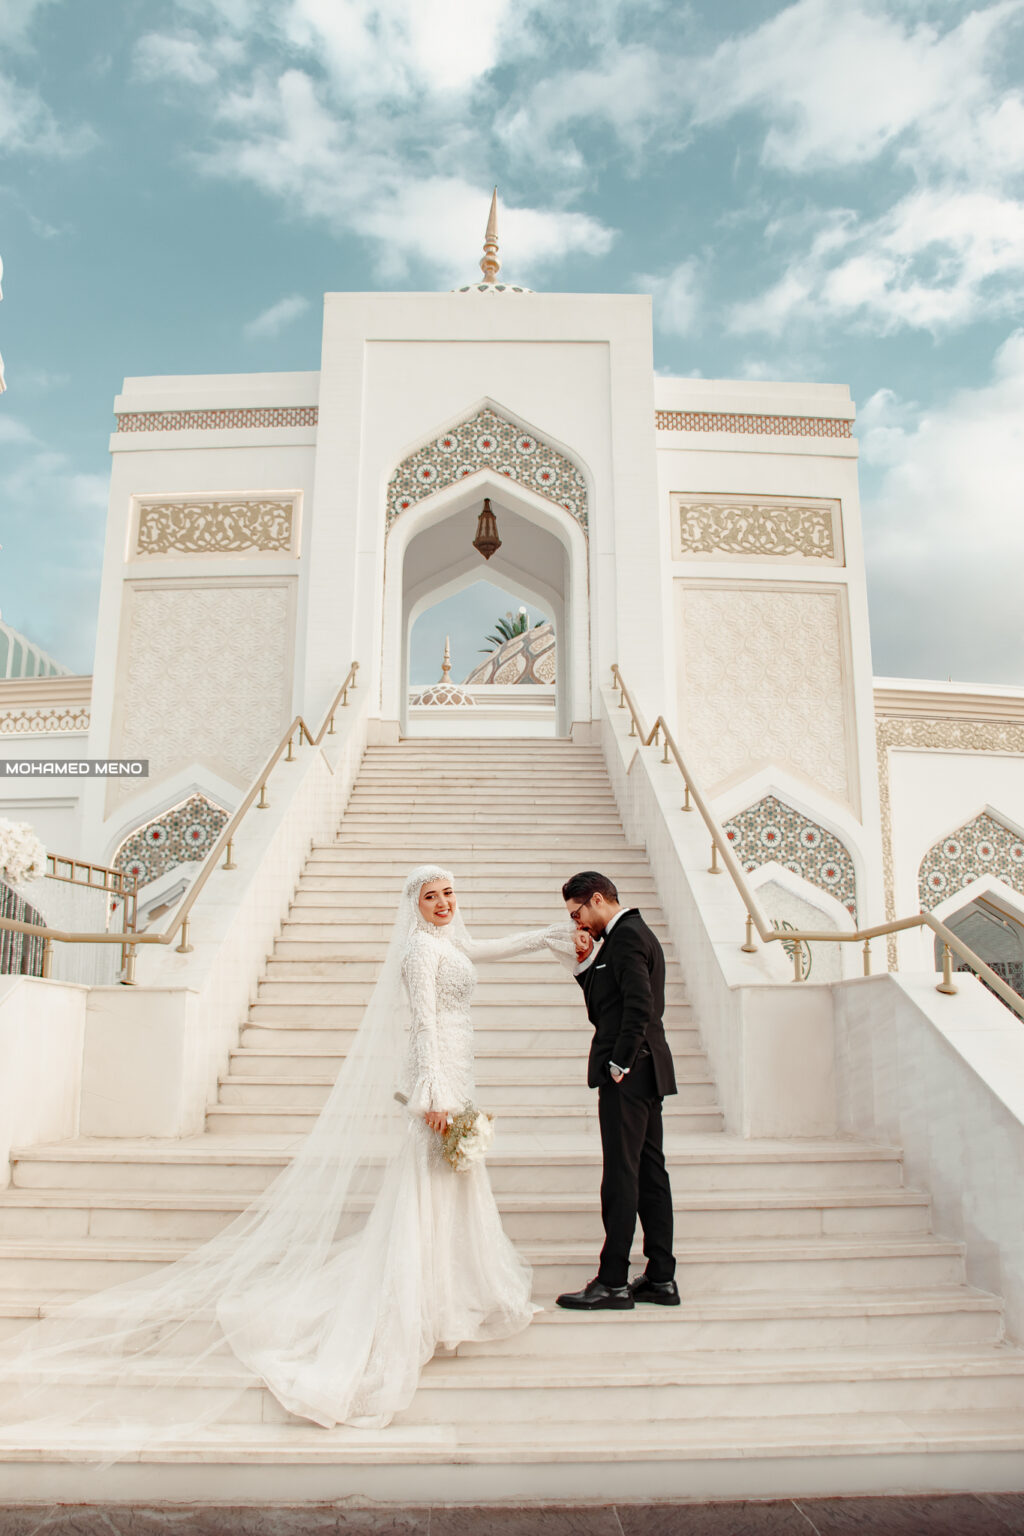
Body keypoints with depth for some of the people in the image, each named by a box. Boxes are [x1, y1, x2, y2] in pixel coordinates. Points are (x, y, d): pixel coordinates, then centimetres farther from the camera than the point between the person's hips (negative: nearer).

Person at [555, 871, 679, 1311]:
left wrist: (619, 1064, -17)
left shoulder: (625, 935, -13)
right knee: (649, 1171, 11)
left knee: (621, 1176, -5)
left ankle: (613, 1283, 2)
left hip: (628, 1075, -10)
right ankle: (661, 1278, 17)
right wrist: (586, 962, 5)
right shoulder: (635, 933, 18)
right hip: (644, 1073, 10)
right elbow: (603, 1008, 18)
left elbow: (639, 1005, -23)